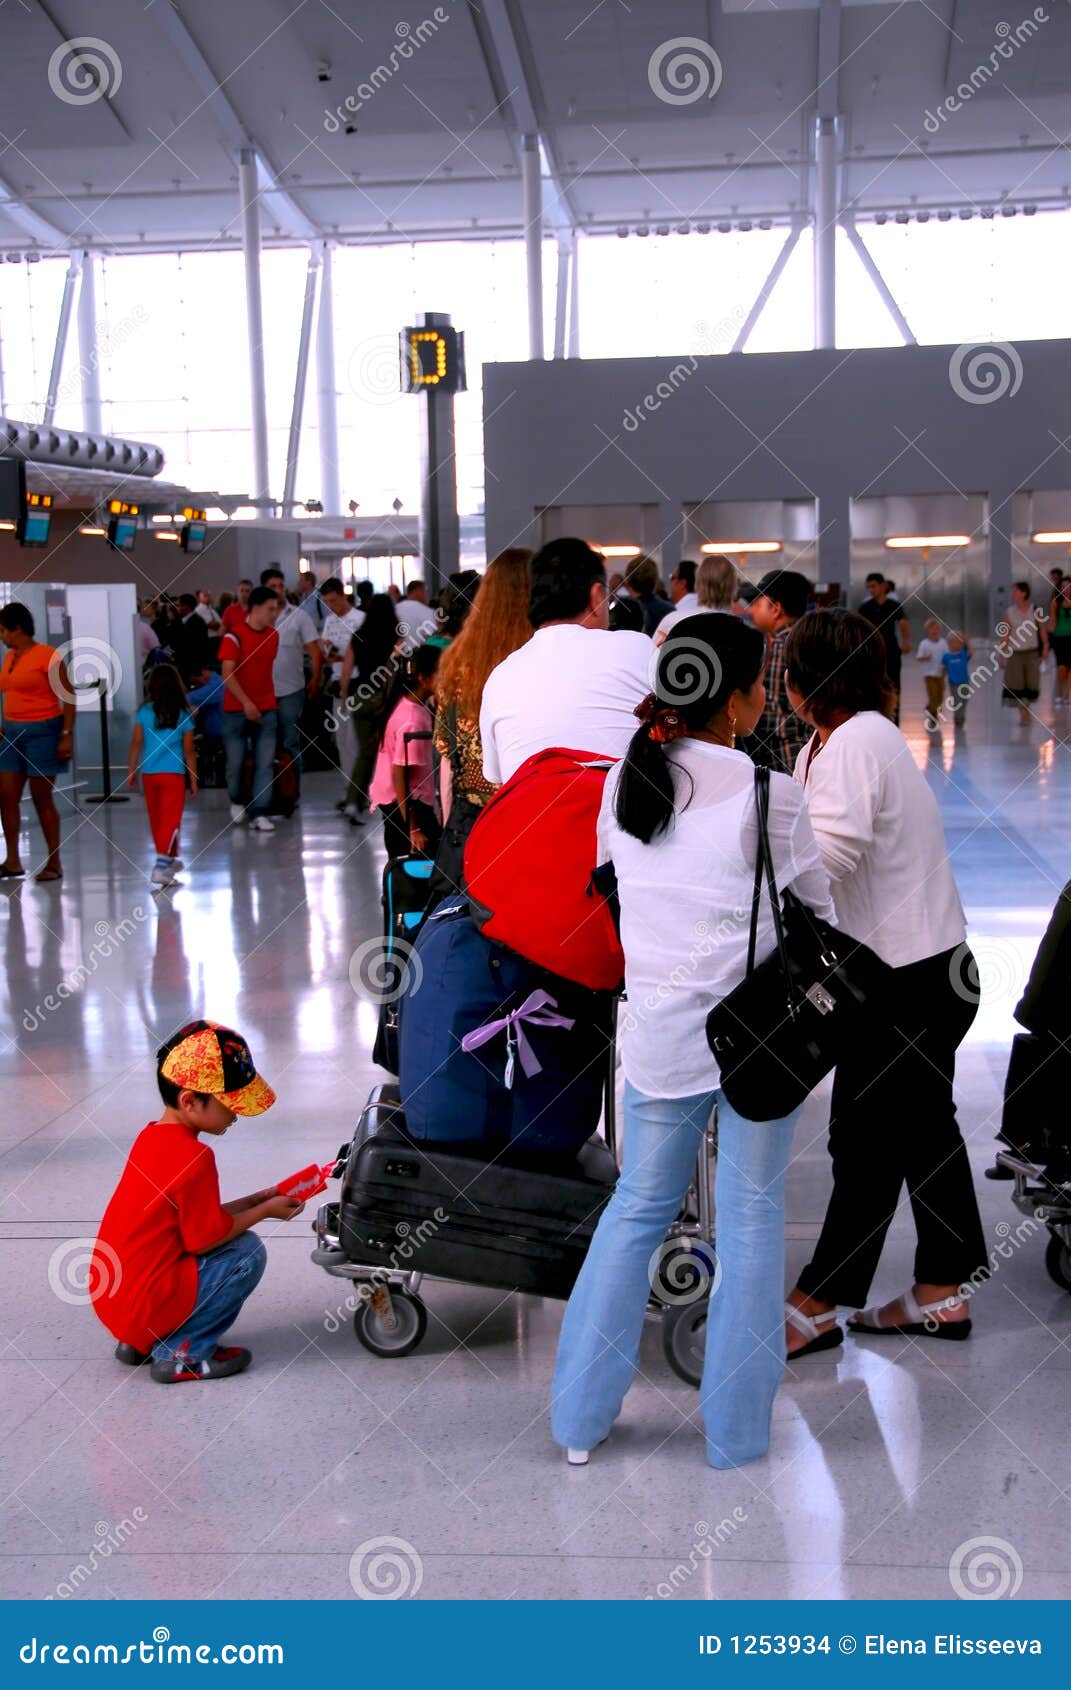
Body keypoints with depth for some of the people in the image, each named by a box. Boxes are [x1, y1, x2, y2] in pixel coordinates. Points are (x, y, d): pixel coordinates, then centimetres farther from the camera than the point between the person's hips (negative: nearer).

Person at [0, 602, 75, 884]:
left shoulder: (47, 656, -10)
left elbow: (69, 697, -10)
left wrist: (67, 734, -15)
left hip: (42, 731, -7)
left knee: (42, 798, -1)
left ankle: (54, 863, 9)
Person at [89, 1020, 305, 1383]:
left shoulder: (152, 1136, 9)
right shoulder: (193, 1158, -20)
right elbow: (204, 1237, -15)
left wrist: (253, 1201, 12)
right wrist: (265, 1212, -2)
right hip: (141, 1305, -9)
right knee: (248, 1252, -8)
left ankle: (140, 1340, 16)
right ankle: (181, 1354, -5)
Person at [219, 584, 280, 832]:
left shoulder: (273, 635, 8)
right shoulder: (234, 636, -10)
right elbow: (227, 673, -15)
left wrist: (269, 697, 13)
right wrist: (246, 703, -21)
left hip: (266, 709, 4)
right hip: (237, 709, -4)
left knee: (265, 763, -4)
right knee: (236, 760, 5)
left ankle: (258, 814, -3)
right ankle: (236, 801, 31)